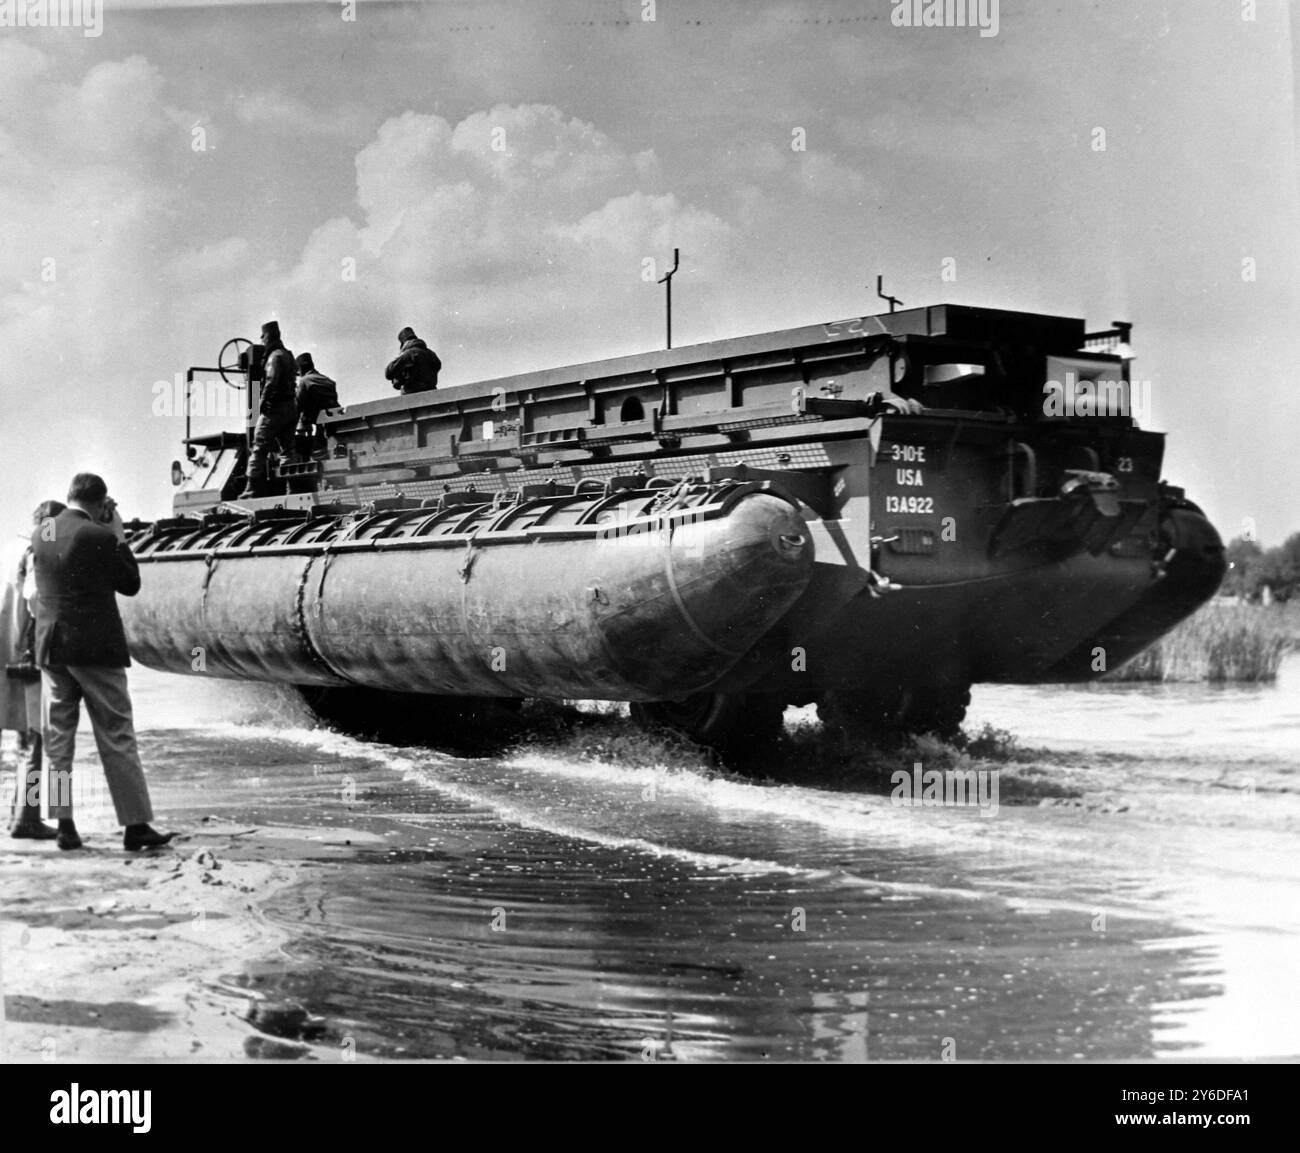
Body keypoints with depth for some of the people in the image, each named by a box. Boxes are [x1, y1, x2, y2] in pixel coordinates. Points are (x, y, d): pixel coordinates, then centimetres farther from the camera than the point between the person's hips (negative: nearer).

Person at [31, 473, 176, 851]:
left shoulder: (41, 537, 4)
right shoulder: (99, 537, -12)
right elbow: (130, 585, -2)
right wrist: (119, 536, 5)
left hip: (52, 649, 5)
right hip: (96, 648, -5)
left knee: (57, 741, 10)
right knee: (117, 739, 0)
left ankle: (64, 825, 9)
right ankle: (136, 825, 1)